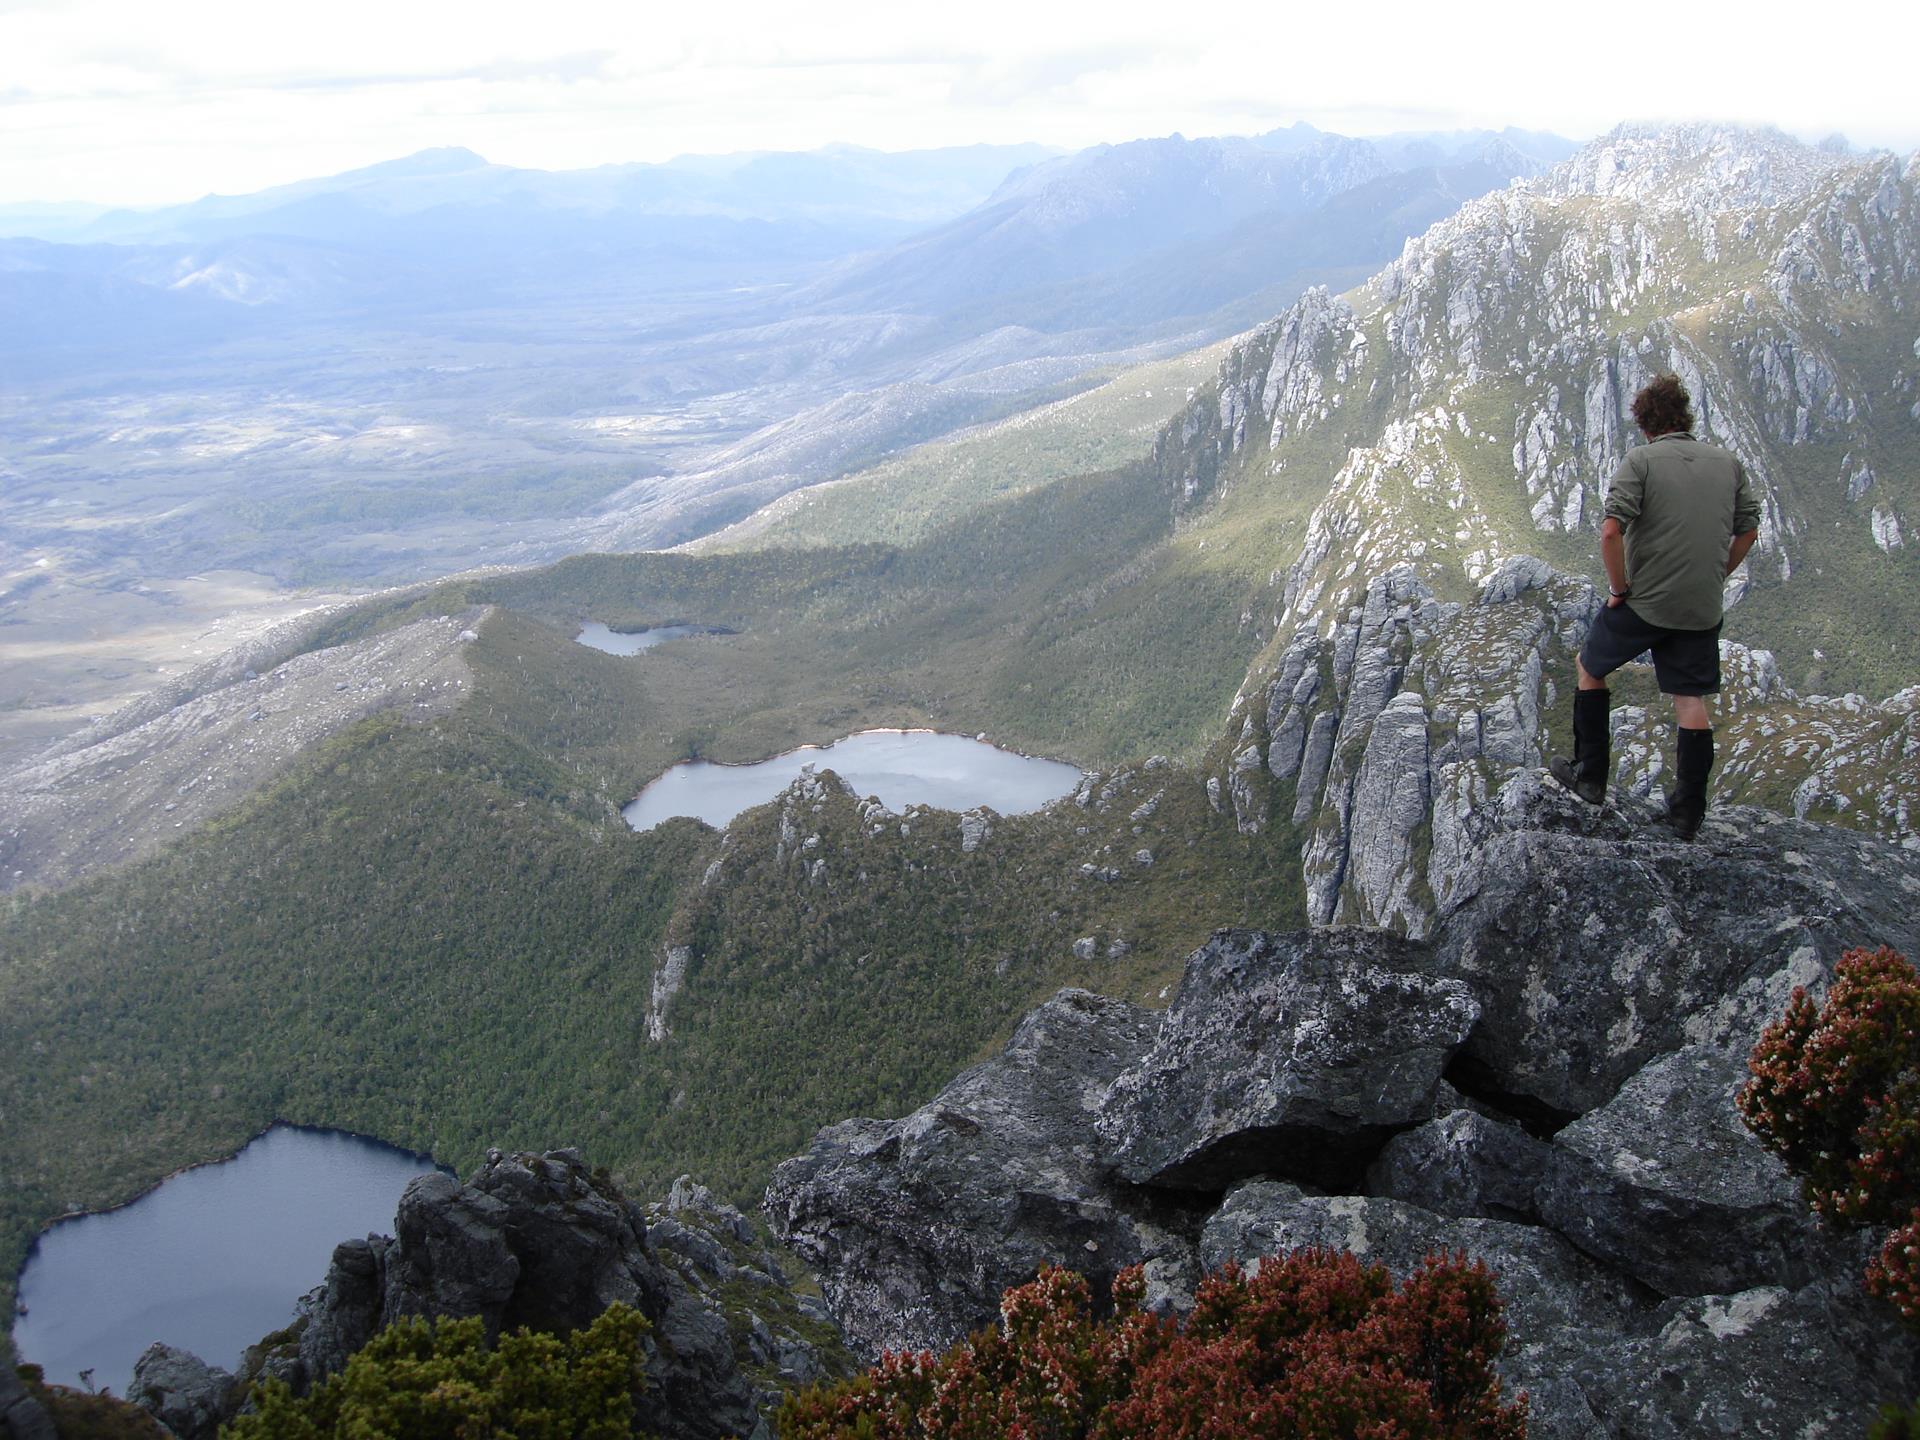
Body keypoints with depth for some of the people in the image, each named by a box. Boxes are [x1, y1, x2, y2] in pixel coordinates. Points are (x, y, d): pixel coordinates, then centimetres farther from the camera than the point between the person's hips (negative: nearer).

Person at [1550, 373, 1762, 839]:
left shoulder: (1641, 460, -10)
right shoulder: (1728, 463, 6)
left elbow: (1611, 531, -20)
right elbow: (1748, 530, 14)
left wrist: (1619, 588, -9)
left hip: (1643, 603, -4)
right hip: (1703, 609, 4)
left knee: (1589, 668, 18)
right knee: (1691, 702, 9)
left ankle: (1590, 775, 22)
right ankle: (1688, 813, 9)